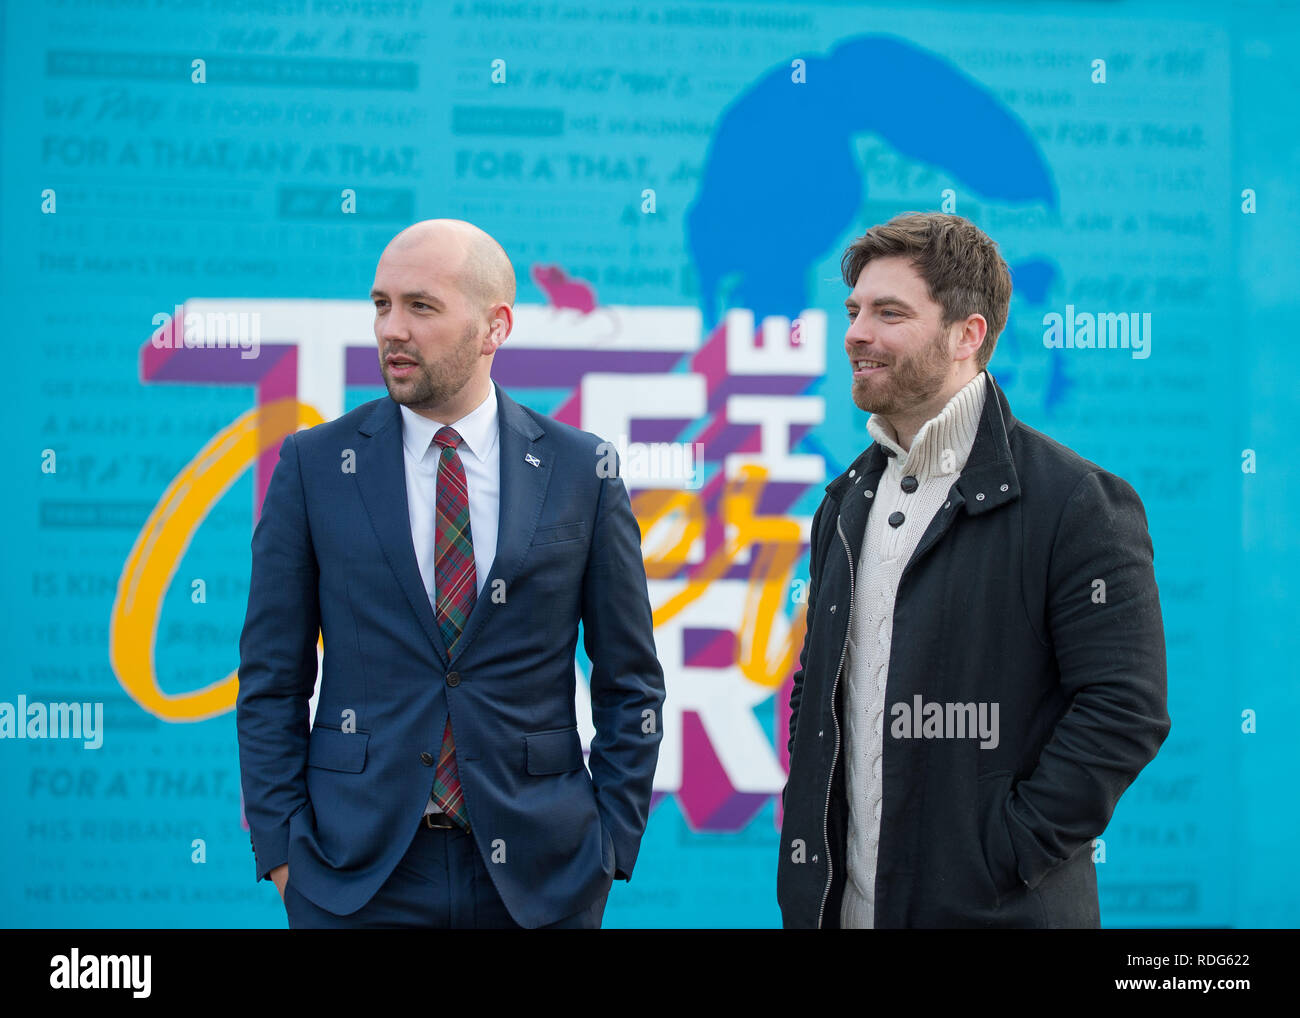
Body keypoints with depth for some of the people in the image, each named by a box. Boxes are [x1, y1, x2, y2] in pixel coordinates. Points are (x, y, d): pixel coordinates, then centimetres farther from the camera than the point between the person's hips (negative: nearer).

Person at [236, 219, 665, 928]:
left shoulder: (580, 469, 2)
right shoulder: (313, 464, 2)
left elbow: (630, 683, 6)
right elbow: (271, 680, 3)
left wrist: (611, 846, -1)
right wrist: (281, 851, -3)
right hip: (355, 874, 0)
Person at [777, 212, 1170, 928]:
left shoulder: (1079, 503, -10)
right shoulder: (848, 500, 12)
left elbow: (1125, 709, -15)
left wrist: (1004, 860, -17)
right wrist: (803, 854, 7)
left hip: (993, 909, -6)